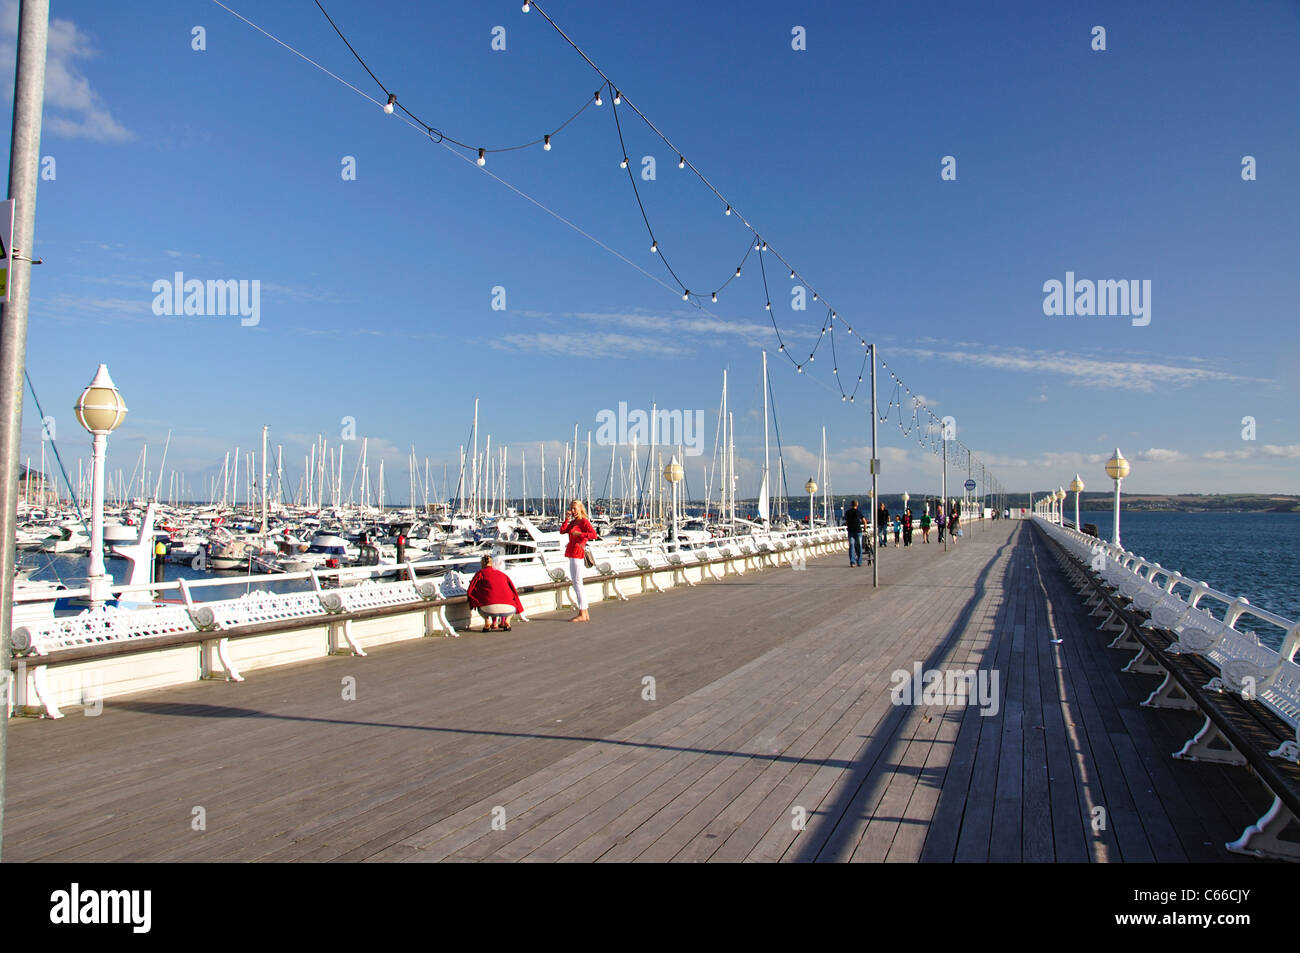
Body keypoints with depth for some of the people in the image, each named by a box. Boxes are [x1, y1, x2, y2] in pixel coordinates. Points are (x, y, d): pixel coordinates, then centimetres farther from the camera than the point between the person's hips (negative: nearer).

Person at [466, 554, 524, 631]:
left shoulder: (480, 573, 16)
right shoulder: (502, 574, 25)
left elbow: (470, 591, 14)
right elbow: (514, 592, 27)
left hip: (490, 609, -2)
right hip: (508, 609, 2)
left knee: (481, 607, 33)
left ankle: (487, 622, 10)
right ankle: (506, 622, 16)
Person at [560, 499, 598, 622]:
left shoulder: (584, 521, -8)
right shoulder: (573, 522, 18)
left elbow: (594, 534, -20)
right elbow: (562, 531, 10)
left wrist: (579, 534, -20)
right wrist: (566, 519, 3)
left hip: (577, 553, -10)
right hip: (572, 554, 10)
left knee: (577, 583, -8)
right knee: (577, 584, 12)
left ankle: (582, 615, -5)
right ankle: (585, 614, 18)